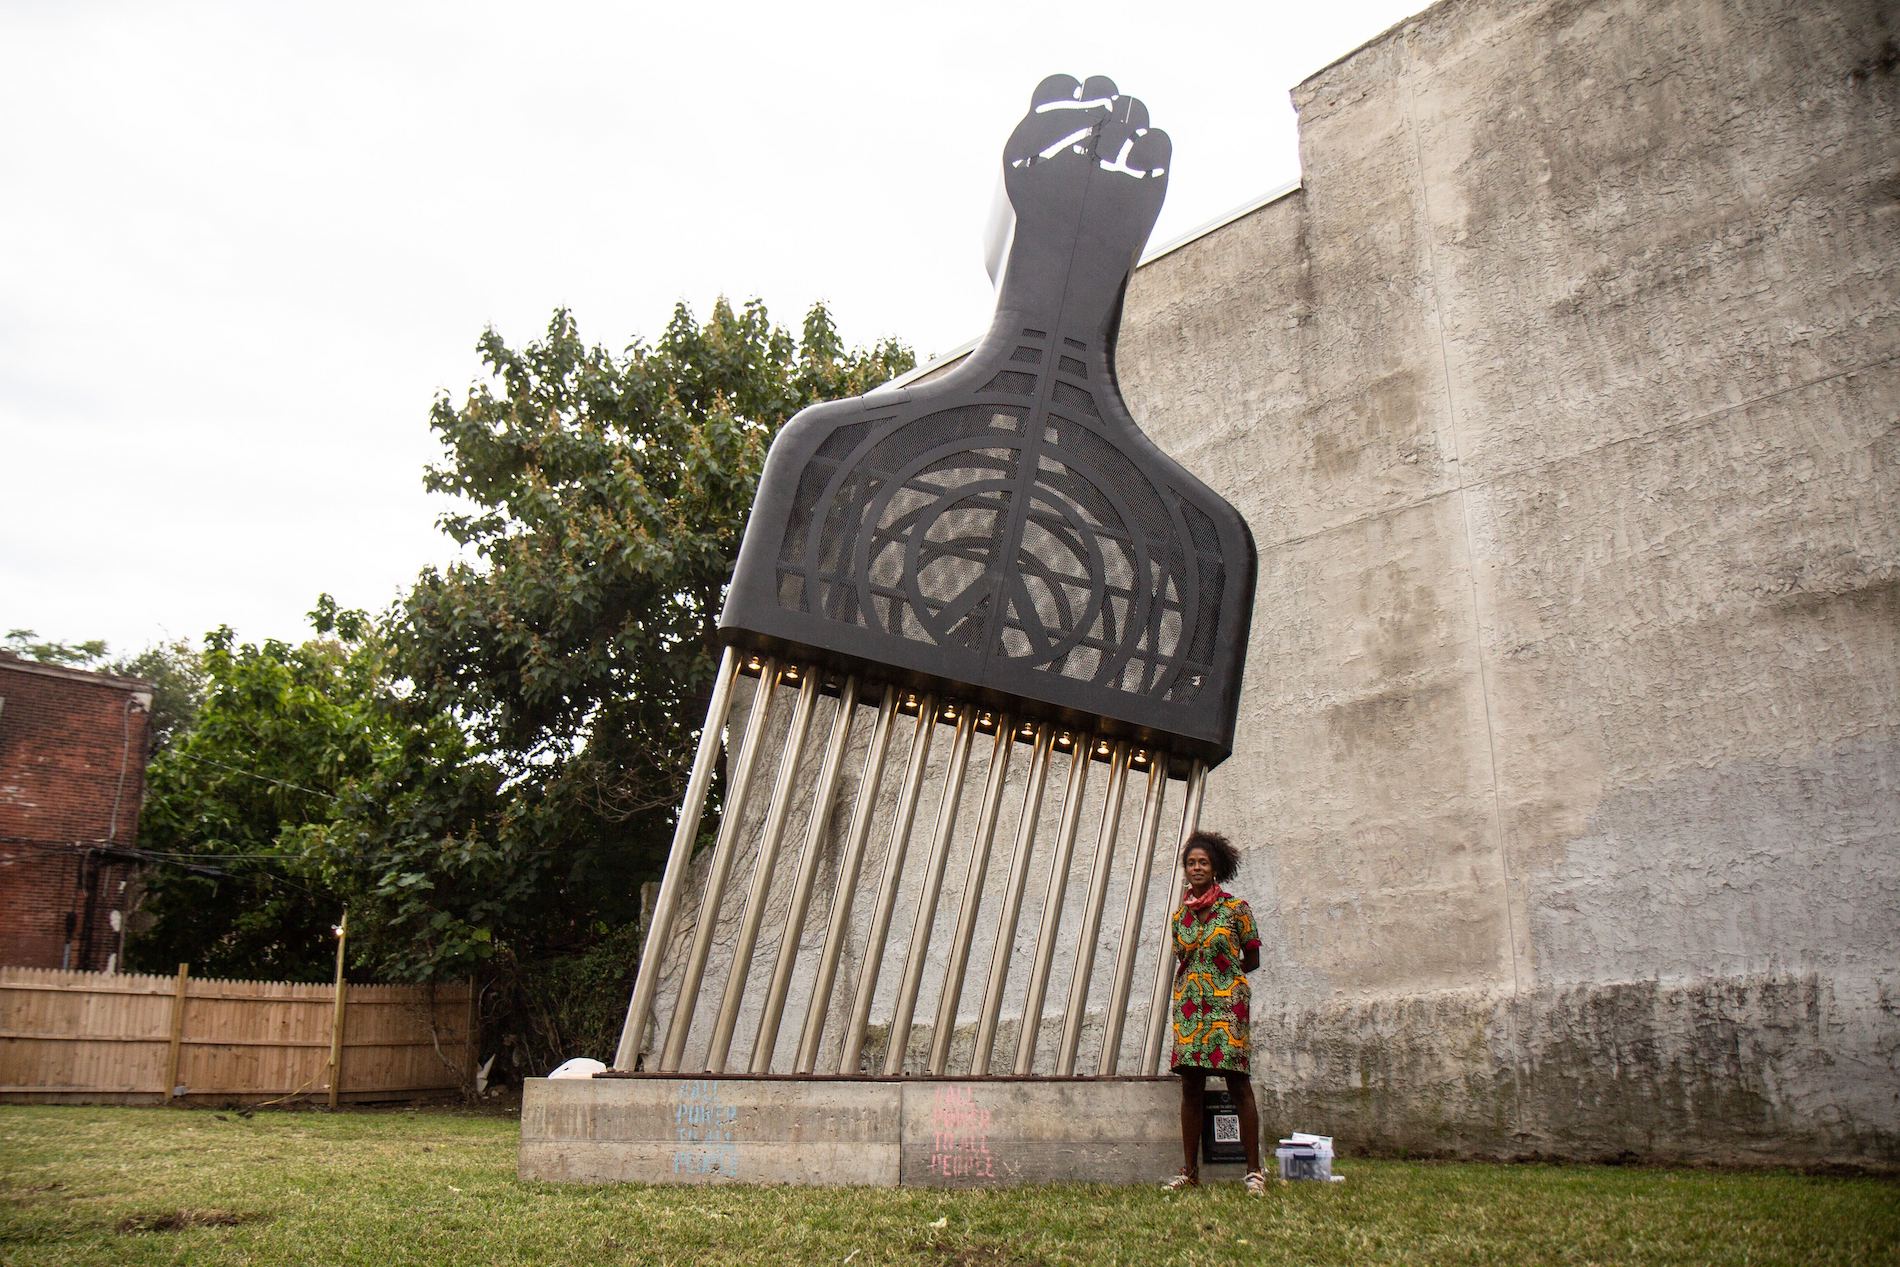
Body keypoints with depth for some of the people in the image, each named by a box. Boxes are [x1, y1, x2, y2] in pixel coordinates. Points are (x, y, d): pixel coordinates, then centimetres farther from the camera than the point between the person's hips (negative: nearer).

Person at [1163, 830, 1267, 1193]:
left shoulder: (1236, 908, 0)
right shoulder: (1180, 914, 12)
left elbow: (1252, 960, 6)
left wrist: (1223, 973, 7)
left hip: (1228, 1005, -4)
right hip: (1189, 1007, 4)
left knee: (1238, 1084, -4)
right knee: (1191, 1087, 3)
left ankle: (1254, 1170, 2)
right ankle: (1190, 1171, 8)